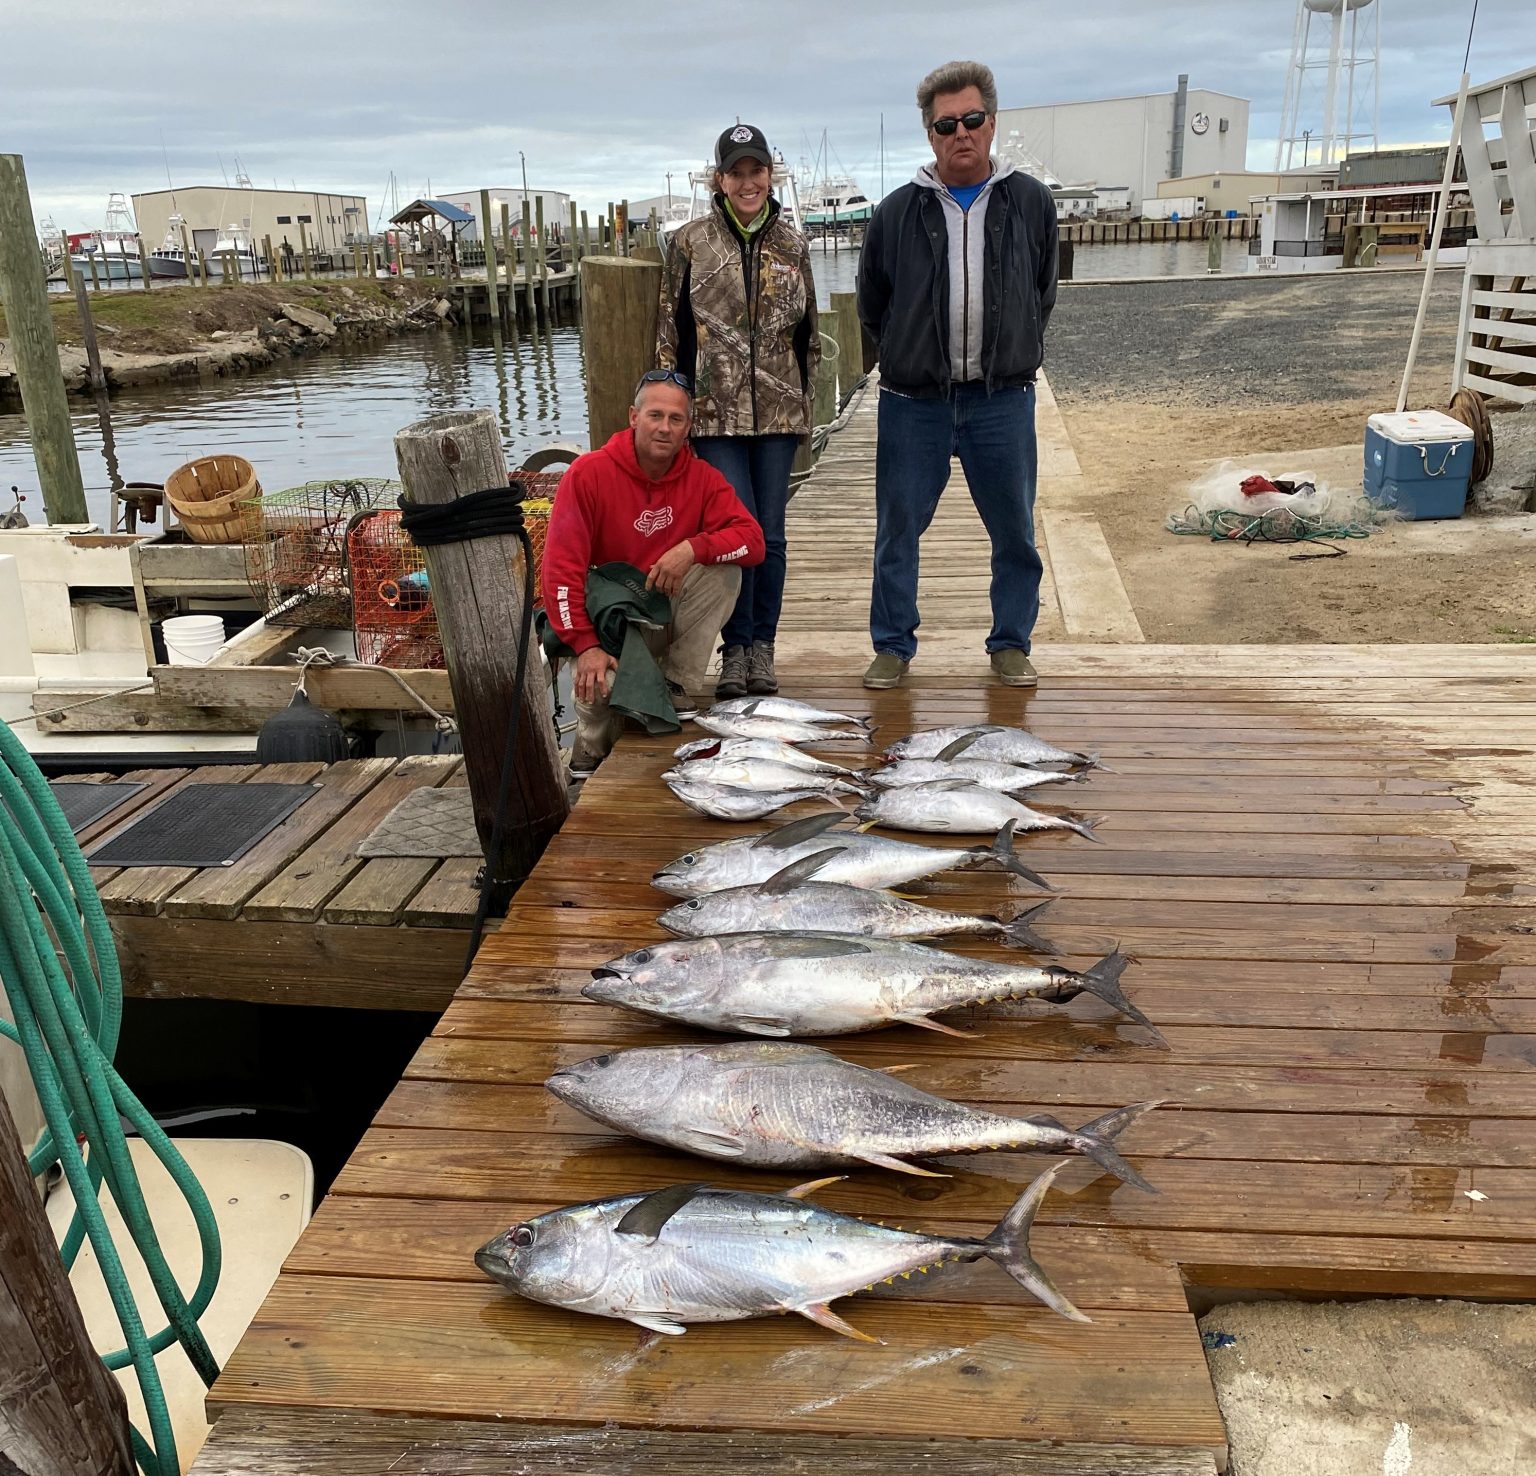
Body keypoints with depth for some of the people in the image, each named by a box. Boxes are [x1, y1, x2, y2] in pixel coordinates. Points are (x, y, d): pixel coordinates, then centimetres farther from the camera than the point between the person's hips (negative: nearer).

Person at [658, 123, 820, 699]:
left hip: (778, 411, 3)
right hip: (716, 411, -2)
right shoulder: (691, 242, 3)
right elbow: (670, 329, 3)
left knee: (770, 532, 4)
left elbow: (807, 330, 15)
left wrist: (805, 401, 12)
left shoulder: (790, 244, 10)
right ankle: (736, 646, 6)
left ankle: (762, 646, 15)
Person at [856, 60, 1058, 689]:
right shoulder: (898, 211, 1)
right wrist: (910, 358, 11)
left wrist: (1013, 357, 13)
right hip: (914, 402, 0)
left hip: (1002, 400, 1)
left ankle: (1011, 644, 21)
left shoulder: (1031, 202, 5)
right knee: (898, 529, 4)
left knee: (1014, 531, 6)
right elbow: (871, 306, 12)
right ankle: (892, 645, 18)